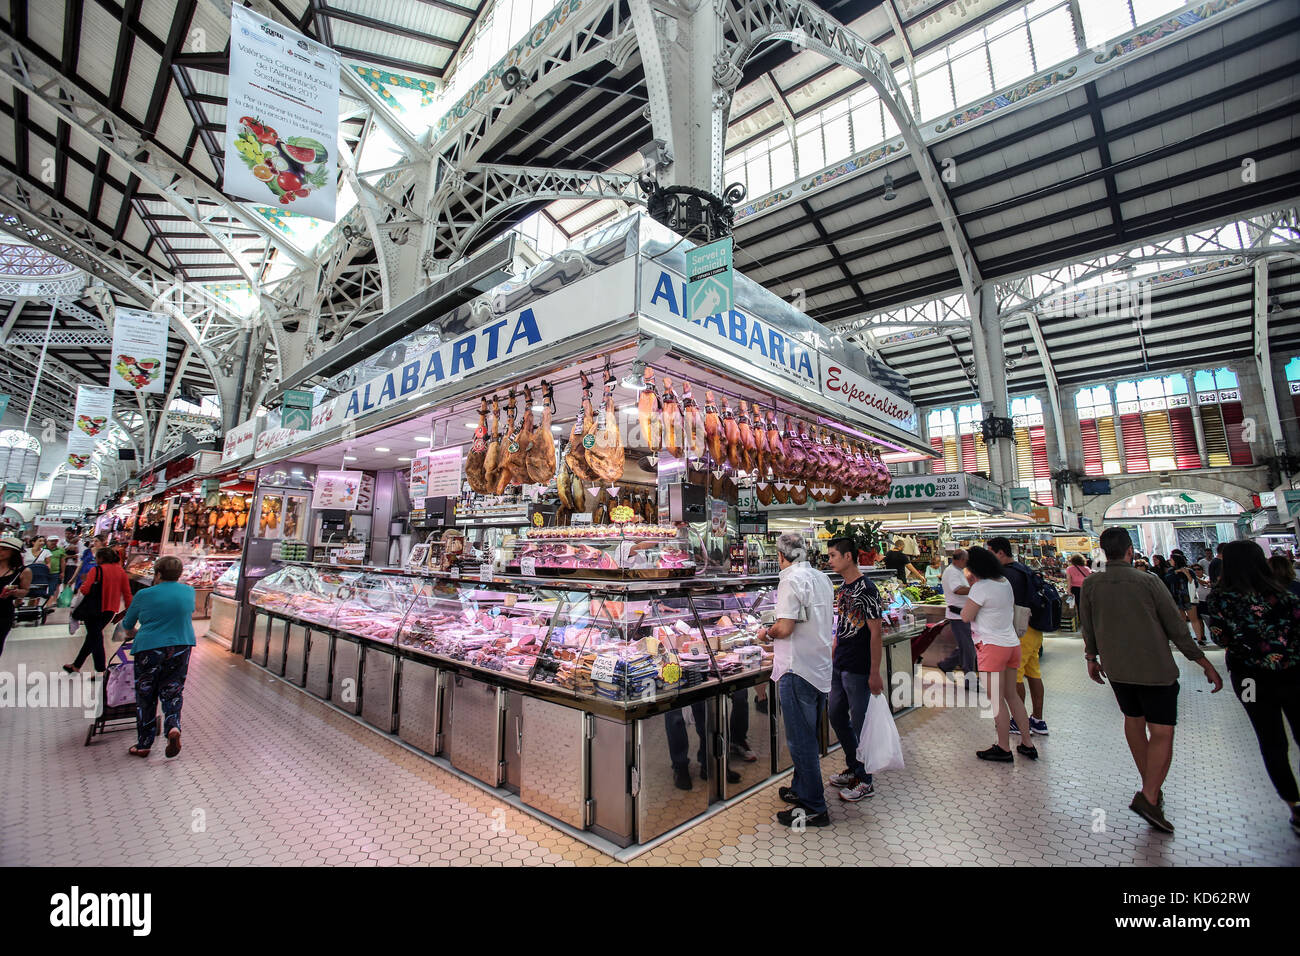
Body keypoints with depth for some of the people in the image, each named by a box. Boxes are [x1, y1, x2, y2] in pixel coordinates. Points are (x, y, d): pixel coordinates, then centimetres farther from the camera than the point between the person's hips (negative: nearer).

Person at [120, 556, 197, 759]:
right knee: (172, 692, 14)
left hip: (149, 649, -2)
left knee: (146, 696, 11)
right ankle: (173, 726, -9)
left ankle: (143, 745, 19)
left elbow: (127, 625, 8)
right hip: (180, 648, 2)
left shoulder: (145, 595, -5)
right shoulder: (189, 592, 3)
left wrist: (137, 634, 30)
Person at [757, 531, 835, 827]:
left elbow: (784, 628, -25)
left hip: (798, 670, -9)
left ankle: (814, 808, 14)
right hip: (821, 669, 9)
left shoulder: (792, 579, -18)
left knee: (801, 741, 3)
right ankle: (801, 790, 36)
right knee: (808, 737, 21)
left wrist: (766, 633, -4)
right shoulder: (822, 578, 8)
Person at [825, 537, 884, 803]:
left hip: (858, 670, -9)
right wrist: (832, 657, 17)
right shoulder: (841, 589, 9)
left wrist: (875, 673, -17)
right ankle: (853, 768, 35)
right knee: (837, 717, 17)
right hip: (839, 667, 9)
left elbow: (876, 633, -17)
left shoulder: (866, 590, -17)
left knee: (860, 723, 4)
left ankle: (865, 781, 20)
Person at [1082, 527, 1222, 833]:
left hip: (1116, 668, 4)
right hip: (1155, 669, -3)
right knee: (1162, 732, 0)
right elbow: (1176, 627, -7)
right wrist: (1205, 663, 4)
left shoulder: (1090, 585, -4)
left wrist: (1091, 658, 20)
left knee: (1134, 720, 20)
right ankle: (1149, 796, -12)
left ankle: (1150, 785, 30)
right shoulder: (1148, 581, -12)